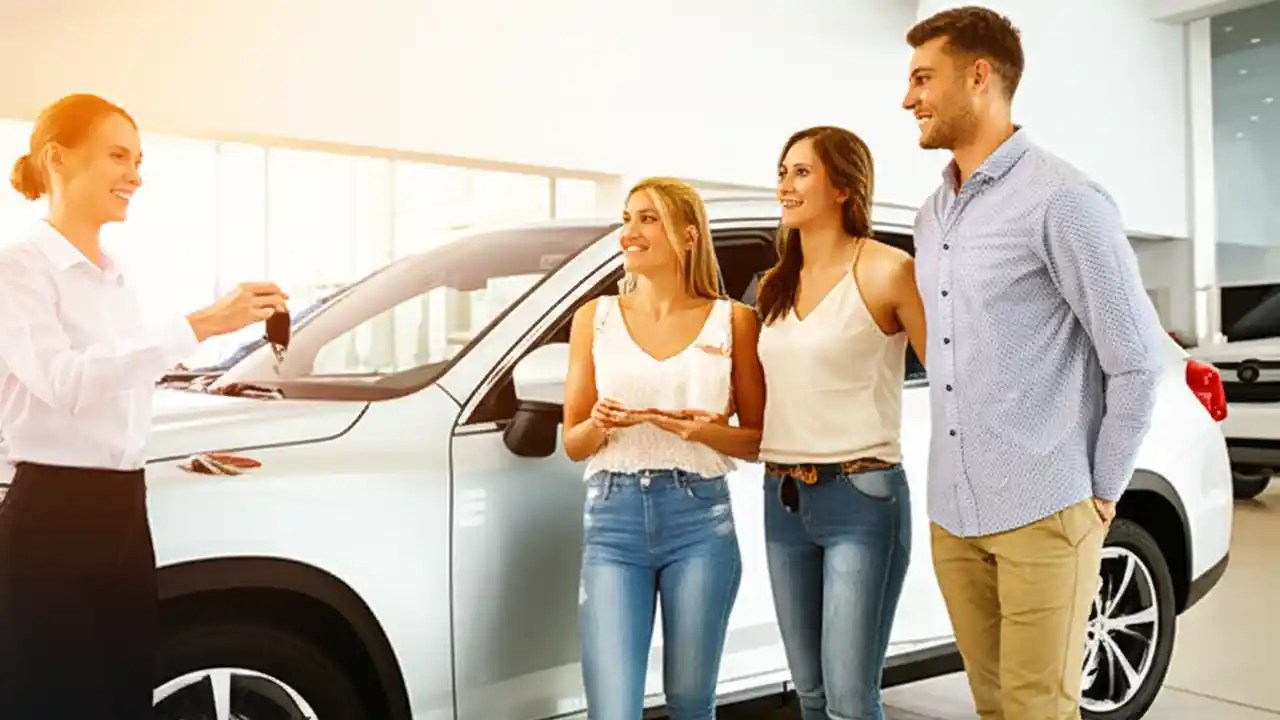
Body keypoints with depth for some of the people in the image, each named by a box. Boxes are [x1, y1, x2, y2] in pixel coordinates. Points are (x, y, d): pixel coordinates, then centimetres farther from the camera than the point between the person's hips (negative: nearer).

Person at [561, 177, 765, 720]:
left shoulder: (731, 320, 4)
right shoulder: (596, 317, 7)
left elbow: (758, 439, 6)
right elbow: (573, 443, 9)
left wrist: (704, 431, -14)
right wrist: (600, 424, -13)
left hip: (701, 521, 0)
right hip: (613, 519, 0)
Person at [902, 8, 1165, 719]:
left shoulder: (1063, 200, -11)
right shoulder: (932, 215, 12)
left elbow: (1137, 359, -10)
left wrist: (1102, 489, -6)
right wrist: (953, 491, 12)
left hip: (1042, 513, -6)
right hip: (952, 513, 7)